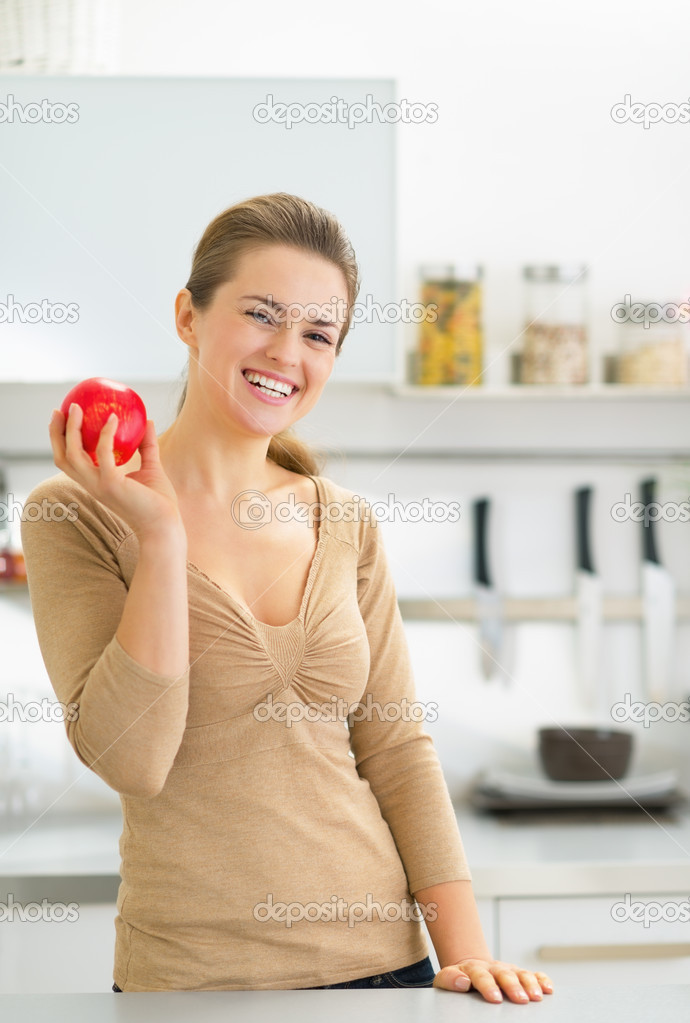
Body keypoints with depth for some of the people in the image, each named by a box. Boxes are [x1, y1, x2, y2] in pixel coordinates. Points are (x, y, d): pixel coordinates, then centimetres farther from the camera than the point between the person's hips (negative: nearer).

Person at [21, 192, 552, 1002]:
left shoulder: (346, 524, 4)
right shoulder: (76, 514, -7)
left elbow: (396, 746, 4)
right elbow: (129, 760, -16)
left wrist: (466, 951, -4)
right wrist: (162, 536, -21)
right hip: (193, 975, -4)